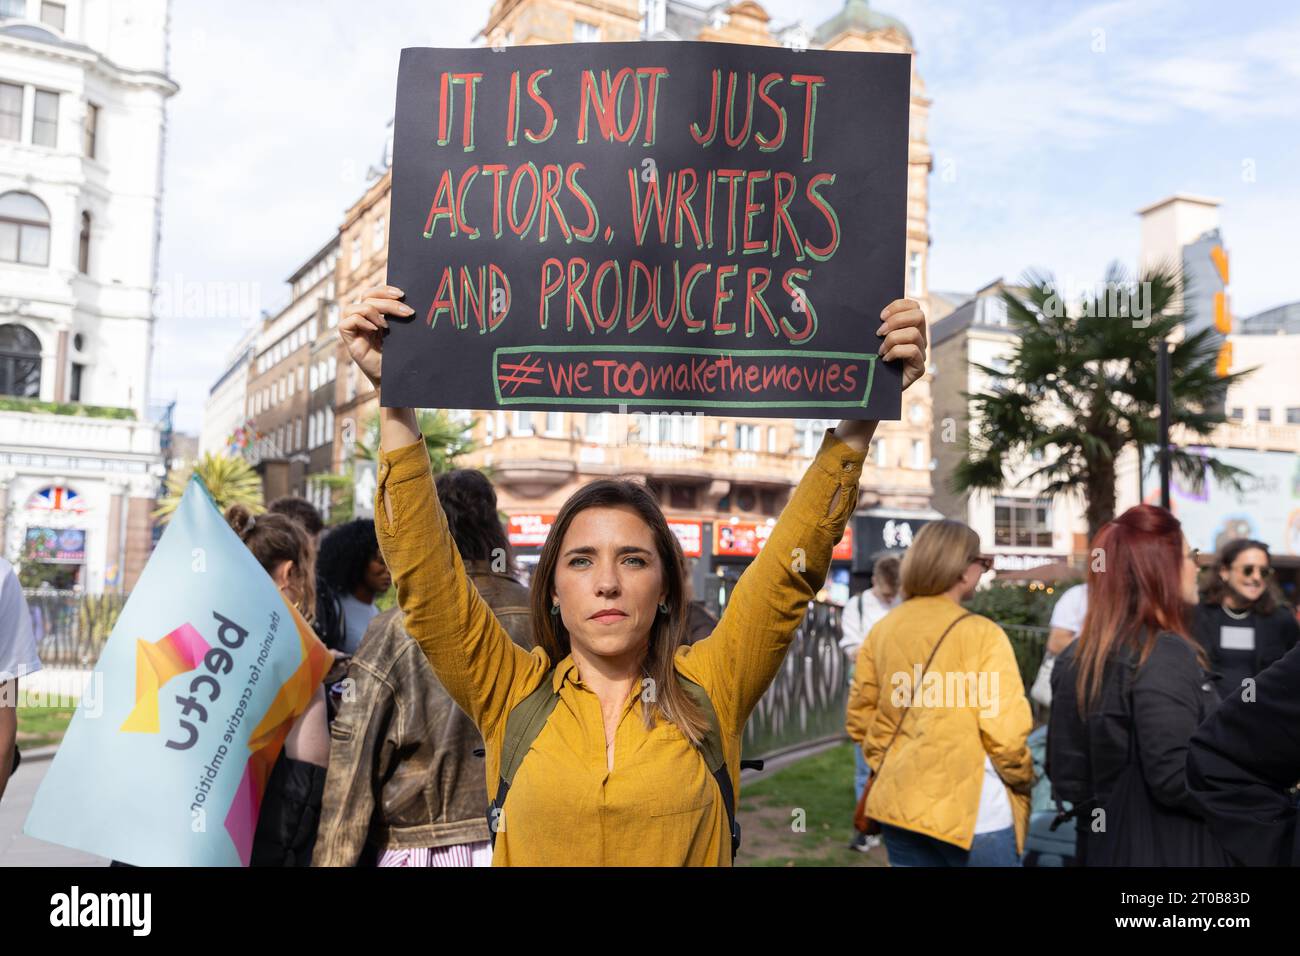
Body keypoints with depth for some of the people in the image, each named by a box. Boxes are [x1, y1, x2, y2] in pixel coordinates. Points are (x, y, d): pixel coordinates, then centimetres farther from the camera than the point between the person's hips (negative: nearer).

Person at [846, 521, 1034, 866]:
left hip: (899, 801, 6)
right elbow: (1004, 732, -14)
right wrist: (1023, 780, 4)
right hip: (972, 810, -5)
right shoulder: (981, 633, -12)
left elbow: (860, 717, 7)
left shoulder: (882, 630, 4)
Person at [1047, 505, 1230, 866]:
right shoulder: (1165, 656, -19)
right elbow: (1176, 779, -23)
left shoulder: (1076, 657, 4)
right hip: (1172, 853, -7)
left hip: (1105, 848, 7)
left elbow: (1064, 772, 7)